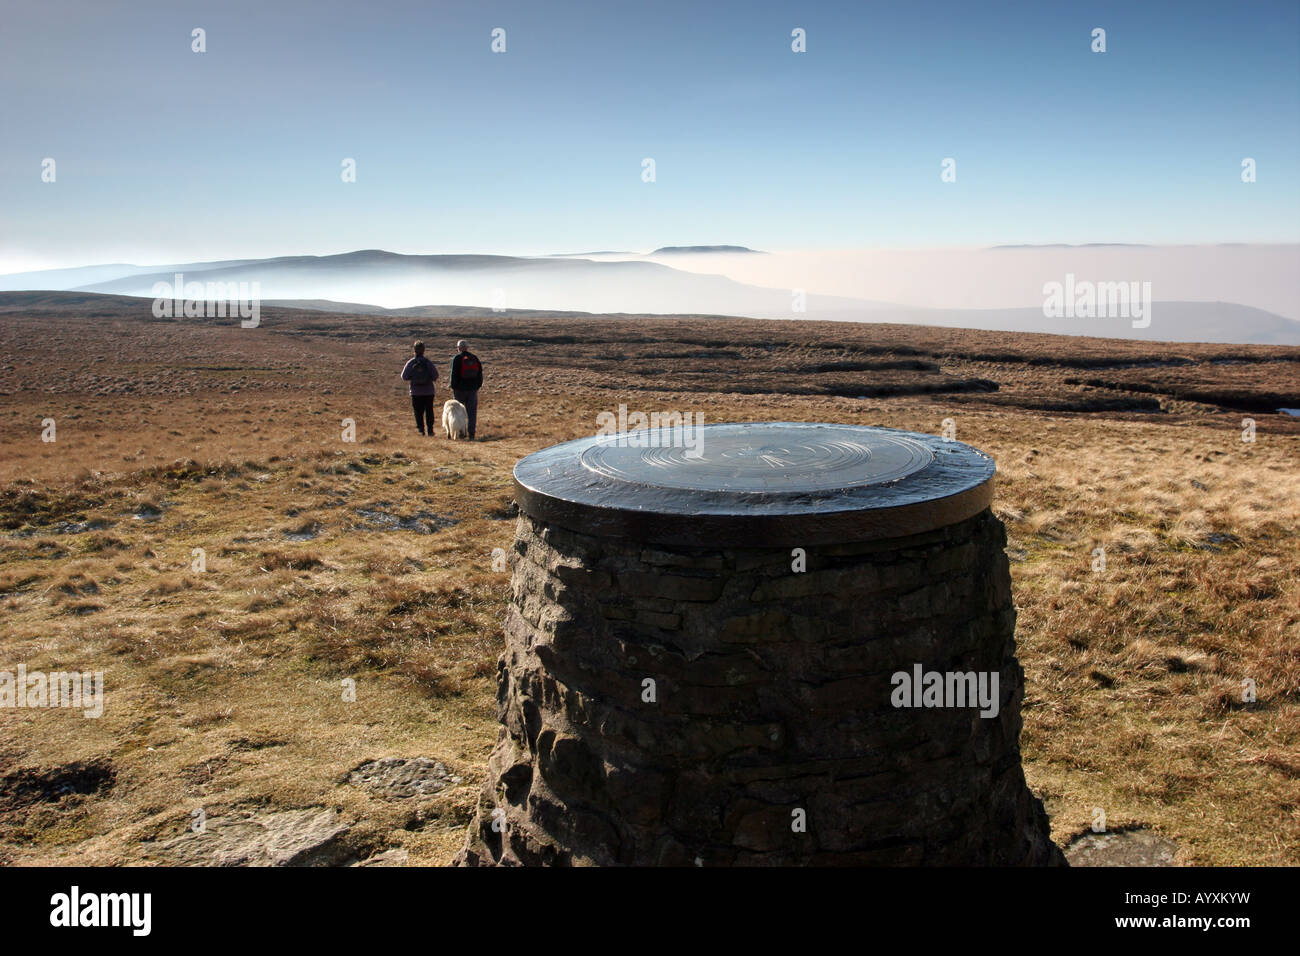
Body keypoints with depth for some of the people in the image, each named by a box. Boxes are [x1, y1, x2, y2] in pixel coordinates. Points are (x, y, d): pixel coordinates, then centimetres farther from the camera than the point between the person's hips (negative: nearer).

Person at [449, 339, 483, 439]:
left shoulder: (456, 358, -6)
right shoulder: (474, 358, 7)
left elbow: (454, 374, -8)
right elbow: (480, 373, 9)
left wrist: (453, 387, -2)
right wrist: (479, 385, 15)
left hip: (460, 389, -3)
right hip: (473, 389, 3)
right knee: (472, 412, 3)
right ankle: (471, 434, -1)